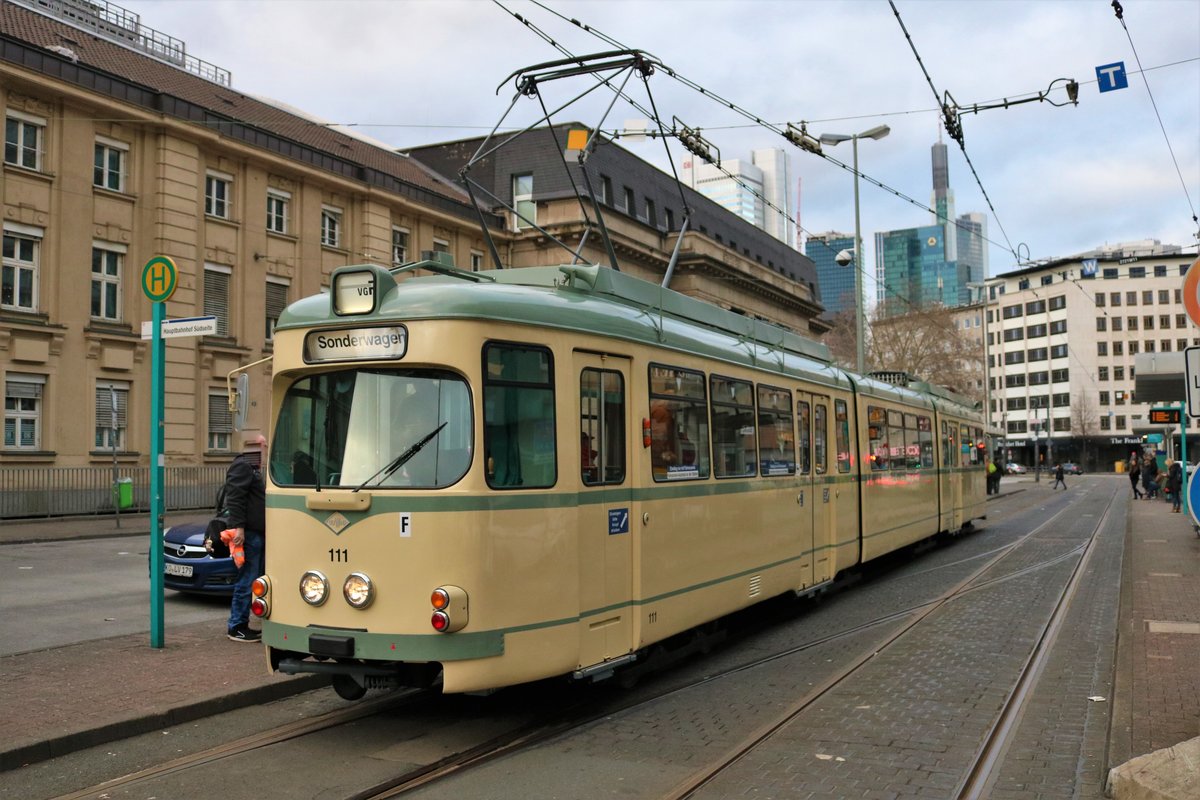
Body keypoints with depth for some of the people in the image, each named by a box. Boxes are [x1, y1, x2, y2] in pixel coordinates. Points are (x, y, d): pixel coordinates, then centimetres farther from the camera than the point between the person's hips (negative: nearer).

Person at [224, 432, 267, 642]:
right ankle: (236, 627, -2)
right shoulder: (242, 466, -10)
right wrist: (238, 527, -27)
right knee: (247, 581, -8)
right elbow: (234, 499, -20)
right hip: (248, 533, -11)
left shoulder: (254, 468, 22)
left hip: (258, 533, 11)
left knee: (254, 581, 12)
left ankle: (242, 624, 18)